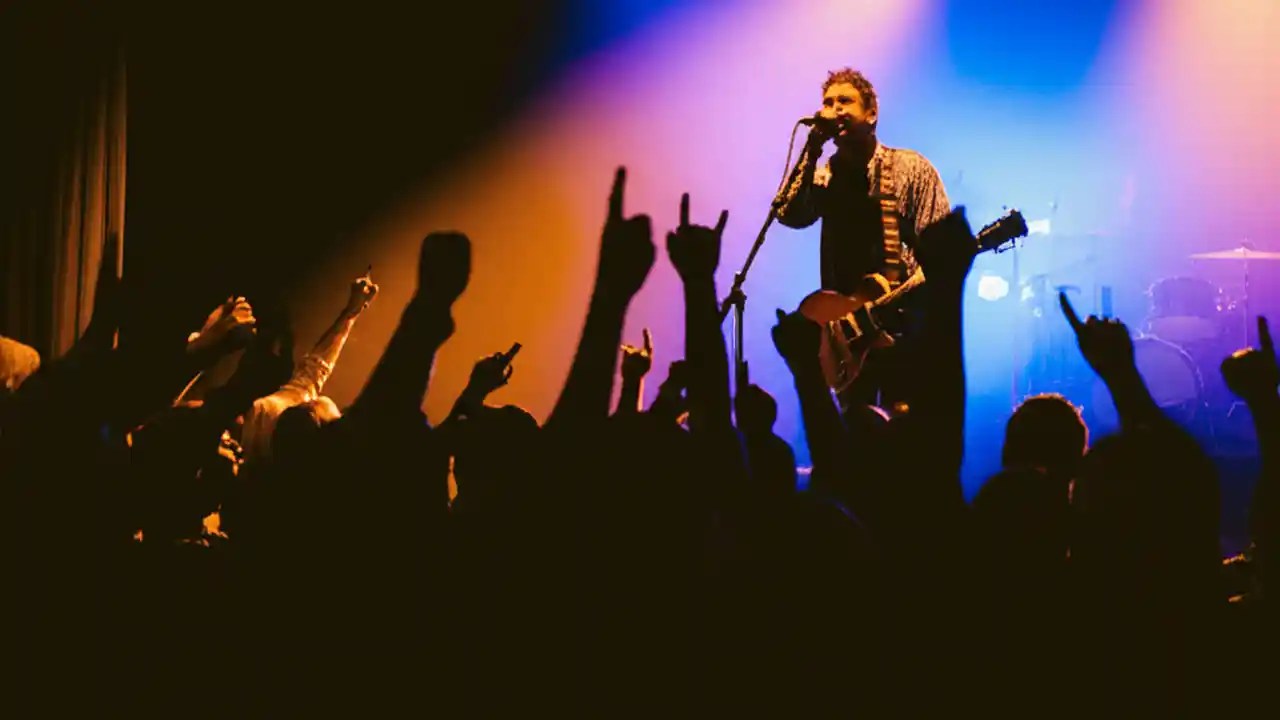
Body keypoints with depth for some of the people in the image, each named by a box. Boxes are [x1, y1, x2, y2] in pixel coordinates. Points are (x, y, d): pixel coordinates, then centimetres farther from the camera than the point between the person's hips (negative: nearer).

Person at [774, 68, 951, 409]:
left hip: (902, 322, -4)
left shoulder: (911, 168, -2)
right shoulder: (823, 175, 9)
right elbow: (789, 214, -10)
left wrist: (906, 294, -23)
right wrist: (813, 149, -11)